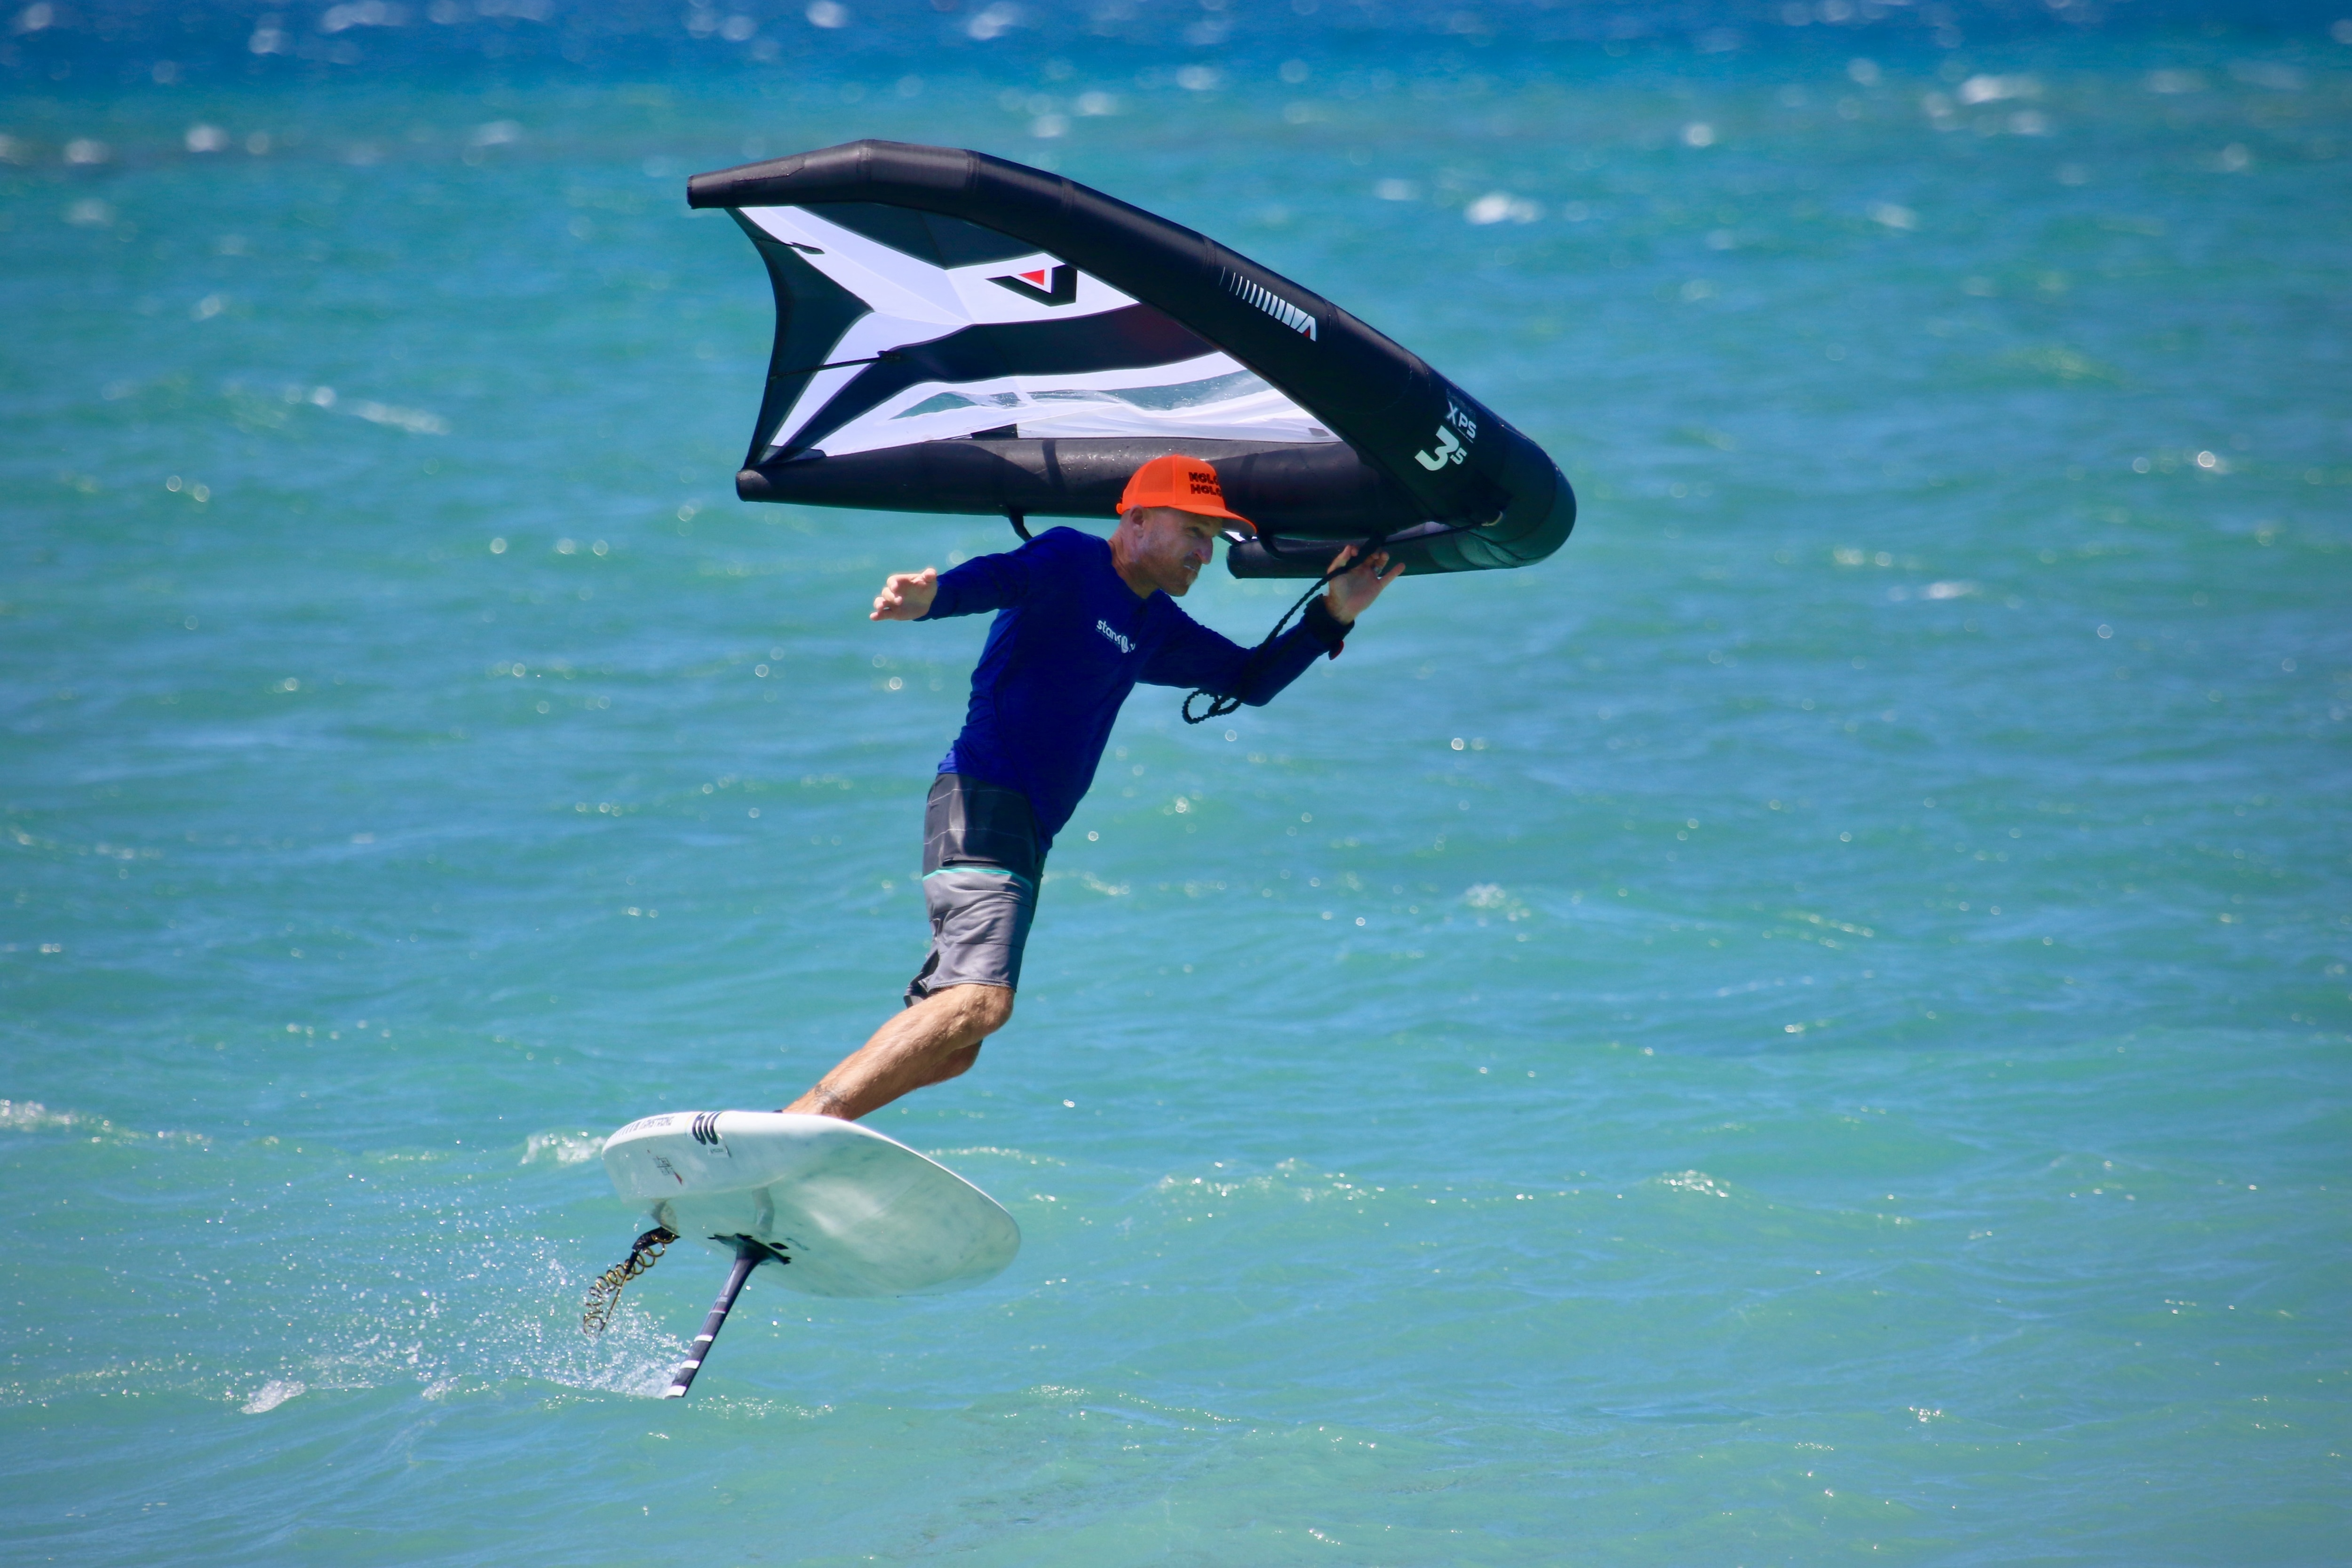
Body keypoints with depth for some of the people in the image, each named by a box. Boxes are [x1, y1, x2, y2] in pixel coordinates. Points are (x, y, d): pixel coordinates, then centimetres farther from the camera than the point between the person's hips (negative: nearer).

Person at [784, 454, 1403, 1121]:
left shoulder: (1155, 626, 22)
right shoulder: (1069, 564, -4)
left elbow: (1251, 680, 31)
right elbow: (997, 577, -25)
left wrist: (1333, 614, 18)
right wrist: (927, 599, -47)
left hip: (1028, 829, 10)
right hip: (983, 798, -10)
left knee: (952, 1050, 6)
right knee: (983, 998, -27)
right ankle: (806, 1121, -31)